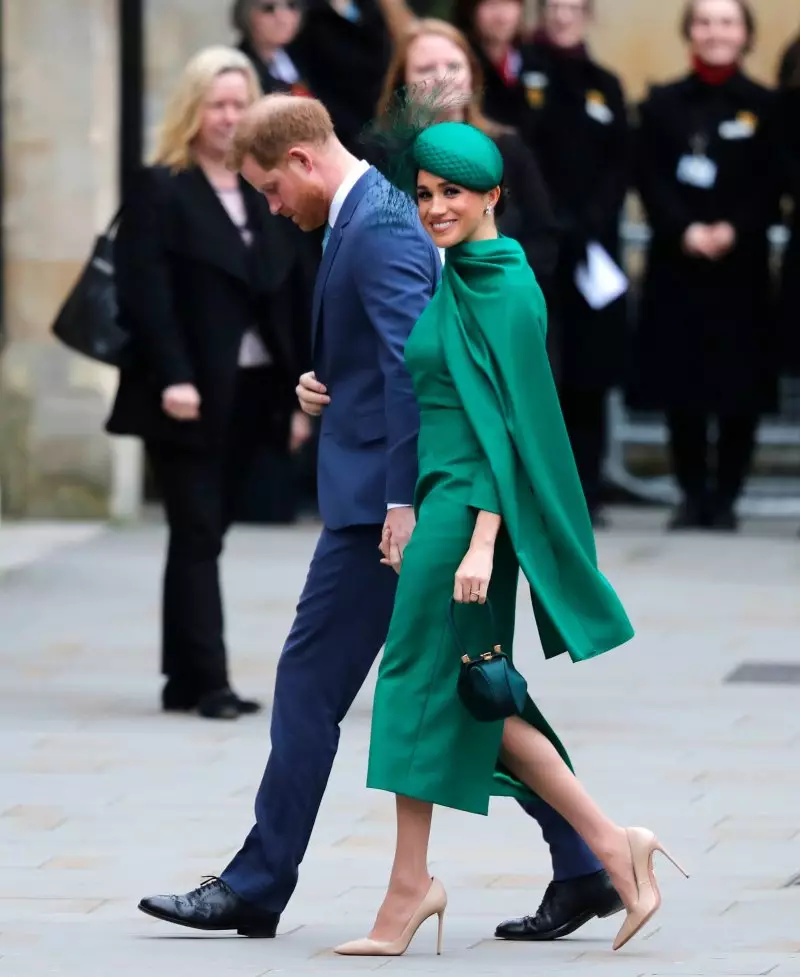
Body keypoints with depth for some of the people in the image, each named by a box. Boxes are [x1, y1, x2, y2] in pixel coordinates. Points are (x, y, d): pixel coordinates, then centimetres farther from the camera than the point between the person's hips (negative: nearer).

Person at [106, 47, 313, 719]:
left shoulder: (269, 196, 14)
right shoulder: (160, 191, -3)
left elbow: (295, 299, 13)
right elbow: (146, 295, -12)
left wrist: (299, 397, 7)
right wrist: (173, 378, -22)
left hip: (251, 393, 5)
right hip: (189, 395, -5)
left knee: (206, 533, 9)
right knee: (198, 534, -6)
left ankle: (186, 681, 13)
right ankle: (207, 681, -8)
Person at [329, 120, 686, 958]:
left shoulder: (503, 291, -13)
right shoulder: (455, 281, 14)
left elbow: (506, 417, -18)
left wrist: (480, 540, -23)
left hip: (471, 502, -9)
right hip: (439, 498, 9)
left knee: (419, 687, -4)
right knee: (466, 696, 10)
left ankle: (408, 890, 2)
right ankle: (607, 844, 12)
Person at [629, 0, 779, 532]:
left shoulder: (765, 107, 3)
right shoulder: (662, 104, 8)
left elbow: (771, 189, -1)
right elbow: (651, 182, 1)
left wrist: (732, 231, -17)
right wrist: (685, 231, -15)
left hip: (742, 266, -1)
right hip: (676, 264, 1)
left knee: (740, 389, -2)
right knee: (681, 386, 1)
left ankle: (726, 498, 7)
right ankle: (693, 494, 12)